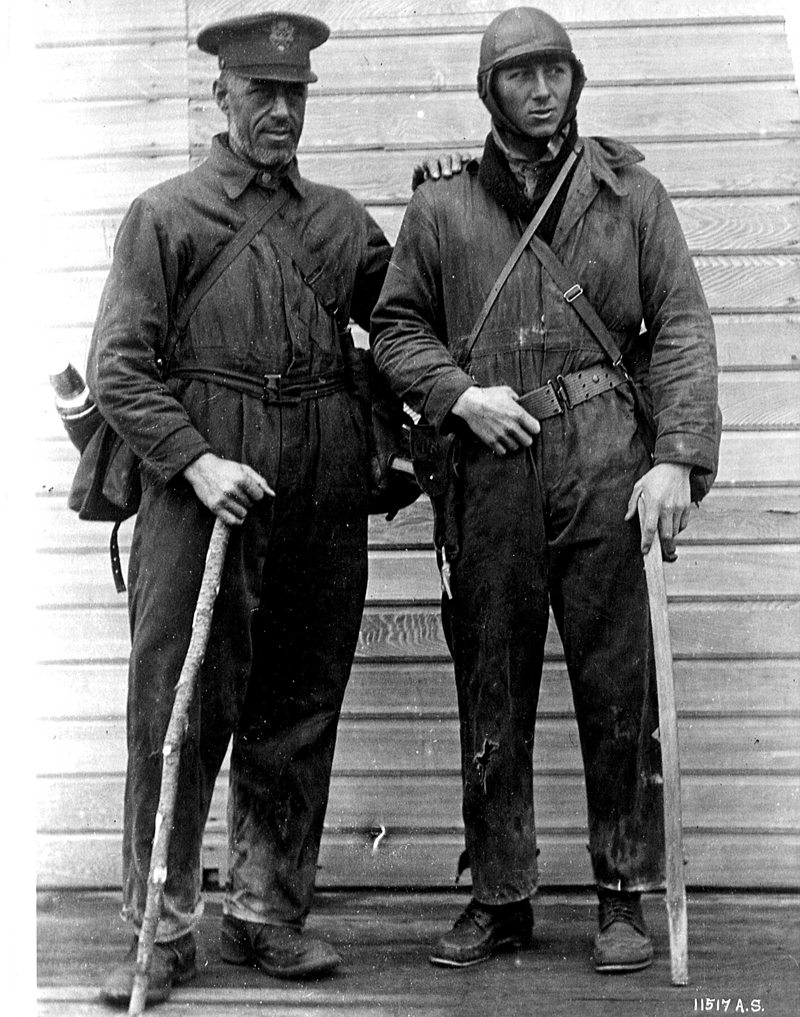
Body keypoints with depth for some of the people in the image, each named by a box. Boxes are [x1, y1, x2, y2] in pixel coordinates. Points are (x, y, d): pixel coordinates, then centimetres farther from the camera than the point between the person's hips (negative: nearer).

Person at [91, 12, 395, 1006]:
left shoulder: (340, 218, 15)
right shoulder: (165, 215, 3)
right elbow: (117, 367, -3)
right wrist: (197, 461, -15)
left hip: (322, 506, 4)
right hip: (205, 492, -4)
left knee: (298, 714, 9)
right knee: (180, 711, -2)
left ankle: (267, 914, 21)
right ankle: (162, 931, 8)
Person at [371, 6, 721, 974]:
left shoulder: (630, 193, 10)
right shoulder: (441, 209, 11)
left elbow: (682, 324, 4)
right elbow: (395, 326, 13)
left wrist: (677, 458, -7)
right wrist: (458, 393, -6)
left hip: (607, 465, -1)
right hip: (489, 470, 1)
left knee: (619, 687, 1)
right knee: (490, 694, 6)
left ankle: (624, 895, 14)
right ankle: (499, 897, 18)